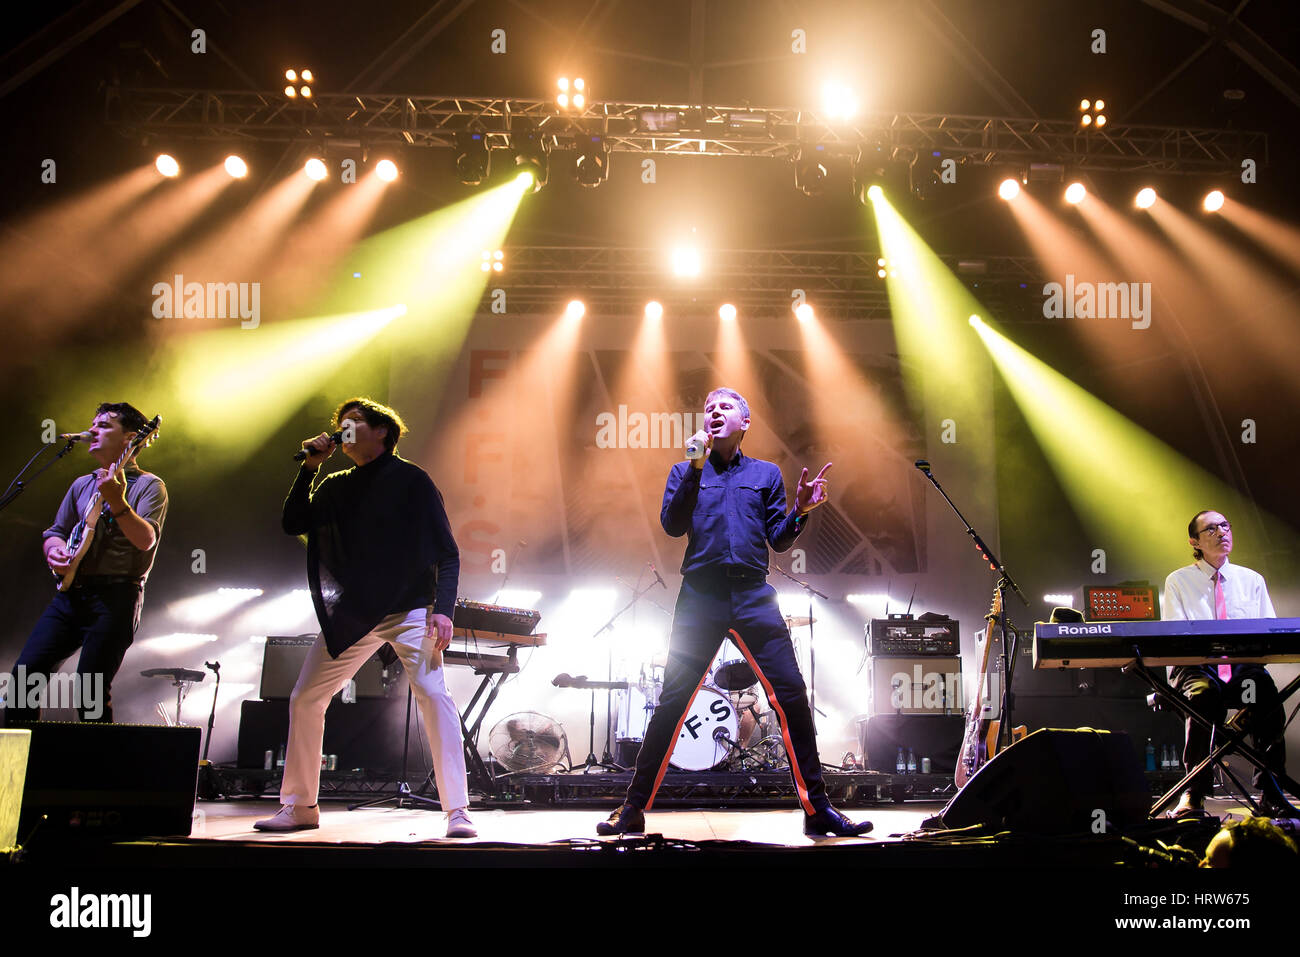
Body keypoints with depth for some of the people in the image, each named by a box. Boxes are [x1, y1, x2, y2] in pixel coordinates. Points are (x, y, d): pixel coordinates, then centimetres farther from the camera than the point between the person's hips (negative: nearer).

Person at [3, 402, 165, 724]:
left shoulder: (148, 486, 0)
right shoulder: (82, 485, 20)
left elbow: (146, 540, -16)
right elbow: (55, 531, 24)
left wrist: (117, 503, -32)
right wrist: (55, 551, 0)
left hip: (115, 597, -6)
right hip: (71, 593, 6)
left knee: (91, 692, -10)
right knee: (25, 673, -2)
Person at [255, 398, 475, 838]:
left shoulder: (410, 480, -2)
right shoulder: (336, 486, 15)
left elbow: (446, 551, -6)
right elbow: (294, 524, 6)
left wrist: (443, 608, -18)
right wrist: (310, 466, 1)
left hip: (408, 610, -6)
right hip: (350, 615, 6)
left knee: (432, 694, -21)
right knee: (304, 700, 4)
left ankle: (458, 811, -17)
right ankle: (299, 807, 19)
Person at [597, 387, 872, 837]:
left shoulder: (766, 474, 18)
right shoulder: (686, 472, 15)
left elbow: (778, 539, 13)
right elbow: (673, 525, -1)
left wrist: (800, 511, -6)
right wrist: (696, 468, -10)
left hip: (754, 596, 1)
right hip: (701, 596, -1)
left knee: (791, 695, -7)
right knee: (672, 702, -3)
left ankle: (817, 809, 2)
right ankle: (633, 809, 5)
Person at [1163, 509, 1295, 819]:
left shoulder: (1252, 580, 18)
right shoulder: (1178, 581, 9)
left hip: (1243, 667, 2)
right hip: (1196, 668, -2)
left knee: (1265, 688, -34)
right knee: (1204, 692, -38)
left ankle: (1271, 793, -32)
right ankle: (1193, 794, -35)